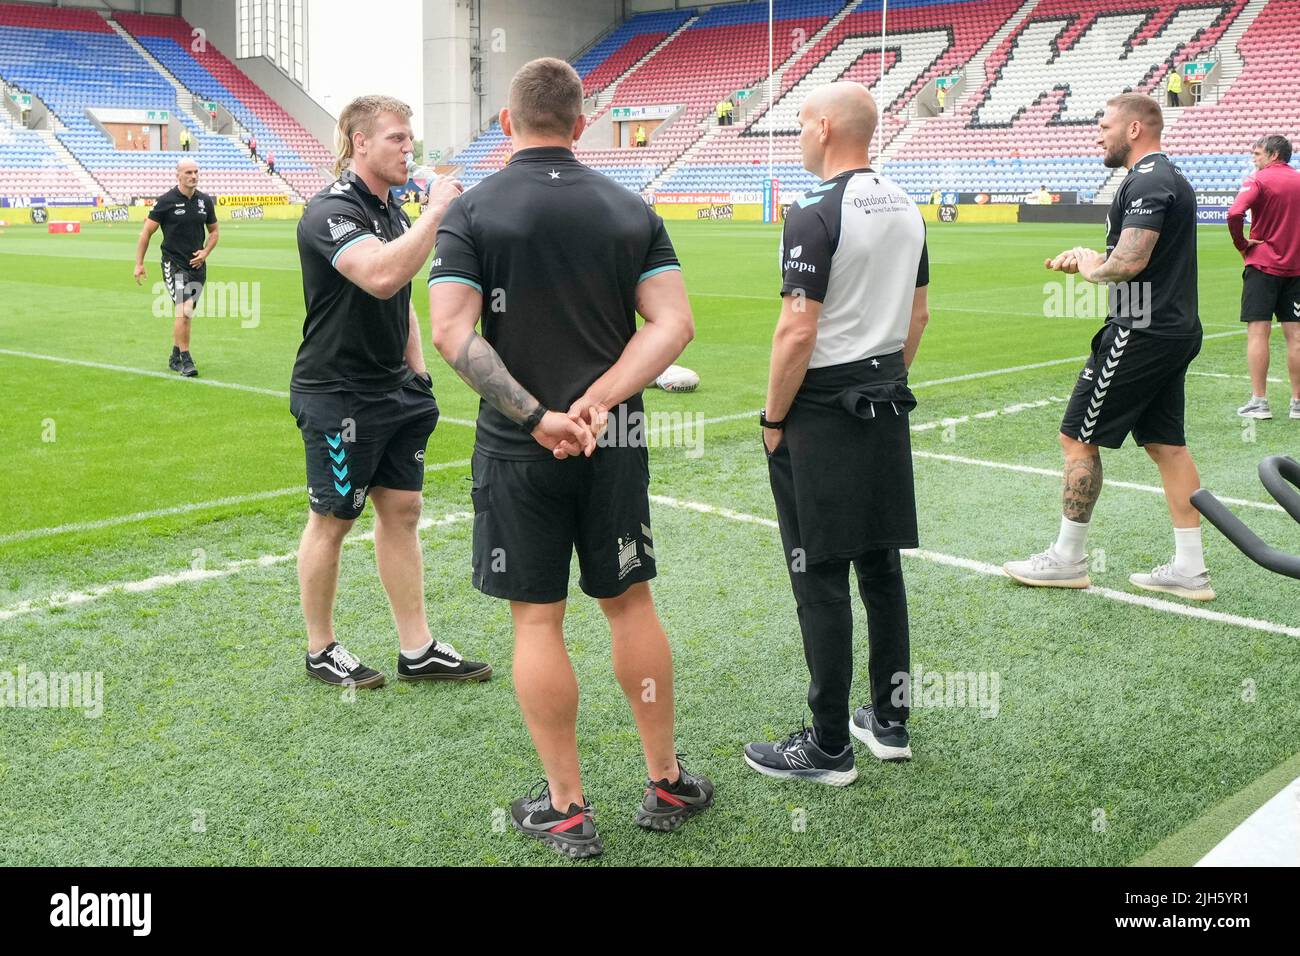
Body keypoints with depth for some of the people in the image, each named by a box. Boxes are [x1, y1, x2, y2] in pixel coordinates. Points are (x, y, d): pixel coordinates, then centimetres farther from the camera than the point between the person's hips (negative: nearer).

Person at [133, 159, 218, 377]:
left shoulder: (205, 201, 6)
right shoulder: (165, 201, -7)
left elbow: (214, 231, 19)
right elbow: (146, 232, -2)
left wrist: (205, 252, 2)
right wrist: (139, 264, -4)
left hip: (197, 264, 5)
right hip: (173, 263, -5)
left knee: (186, 314, 12)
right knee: (184, 312, -17)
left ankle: (175, 358, 26)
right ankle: (185, 360, -11)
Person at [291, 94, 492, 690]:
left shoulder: (392, 212, 13)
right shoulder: (332, 211, -16)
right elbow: (380, 277, -35)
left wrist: (417, 370, 17)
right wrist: (436, 212, -28)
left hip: (393, 389, 9)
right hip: (337, 394, -9)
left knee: (401, 511, 9)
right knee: (332, 520, 3)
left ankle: (417, 651, 16)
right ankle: (321, 651, 19)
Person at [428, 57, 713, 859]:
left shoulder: (472, 211, -5)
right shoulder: (631, 209, 2)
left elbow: (451, 331, -17)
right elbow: (674, 324, -8)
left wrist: (537, 418, -17)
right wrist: (597, 402, -14)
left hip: (519, 451, -2)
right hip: (615, 443, 3)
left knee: (537, 620, 6)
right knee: (631, 604, 15)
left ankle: (567, 811, 15)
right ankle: (667, 784, 25)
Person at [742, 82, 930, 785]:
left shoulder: (815, 216, -17)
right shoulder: (906, 208, 10)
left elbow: (797, 335, -20)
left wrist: (773, 418, -10)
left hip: (821, 412, -8)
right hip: (887, 407, 8)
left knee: (821, 580, -1)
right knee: (881, 567, 15)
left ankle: (828, 747, 8)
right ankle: (890, 720, 25)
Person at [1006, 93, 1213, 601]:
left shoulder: (1147, 183, -16)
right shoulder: (1171, 178, 17)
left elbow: (1129, 262, -26)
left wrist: (1091, 269, -6)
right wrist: (1085, 258, 12)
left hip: (1140, 334, -10)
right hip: (1175, 330, 10)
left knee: (1078, 439, -1)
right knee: (1166, 444, 12)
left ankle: (1067, 559, 8)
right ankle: (1190, 569, 15)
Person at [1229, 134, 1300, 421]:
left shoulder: (1258, 180, -7)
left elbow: (1234, 214, -22)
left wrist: (1241, 244, -8)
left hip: (1263, 265, -5)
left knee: (1258, 332, -2)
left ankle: (1258, 401, -5)